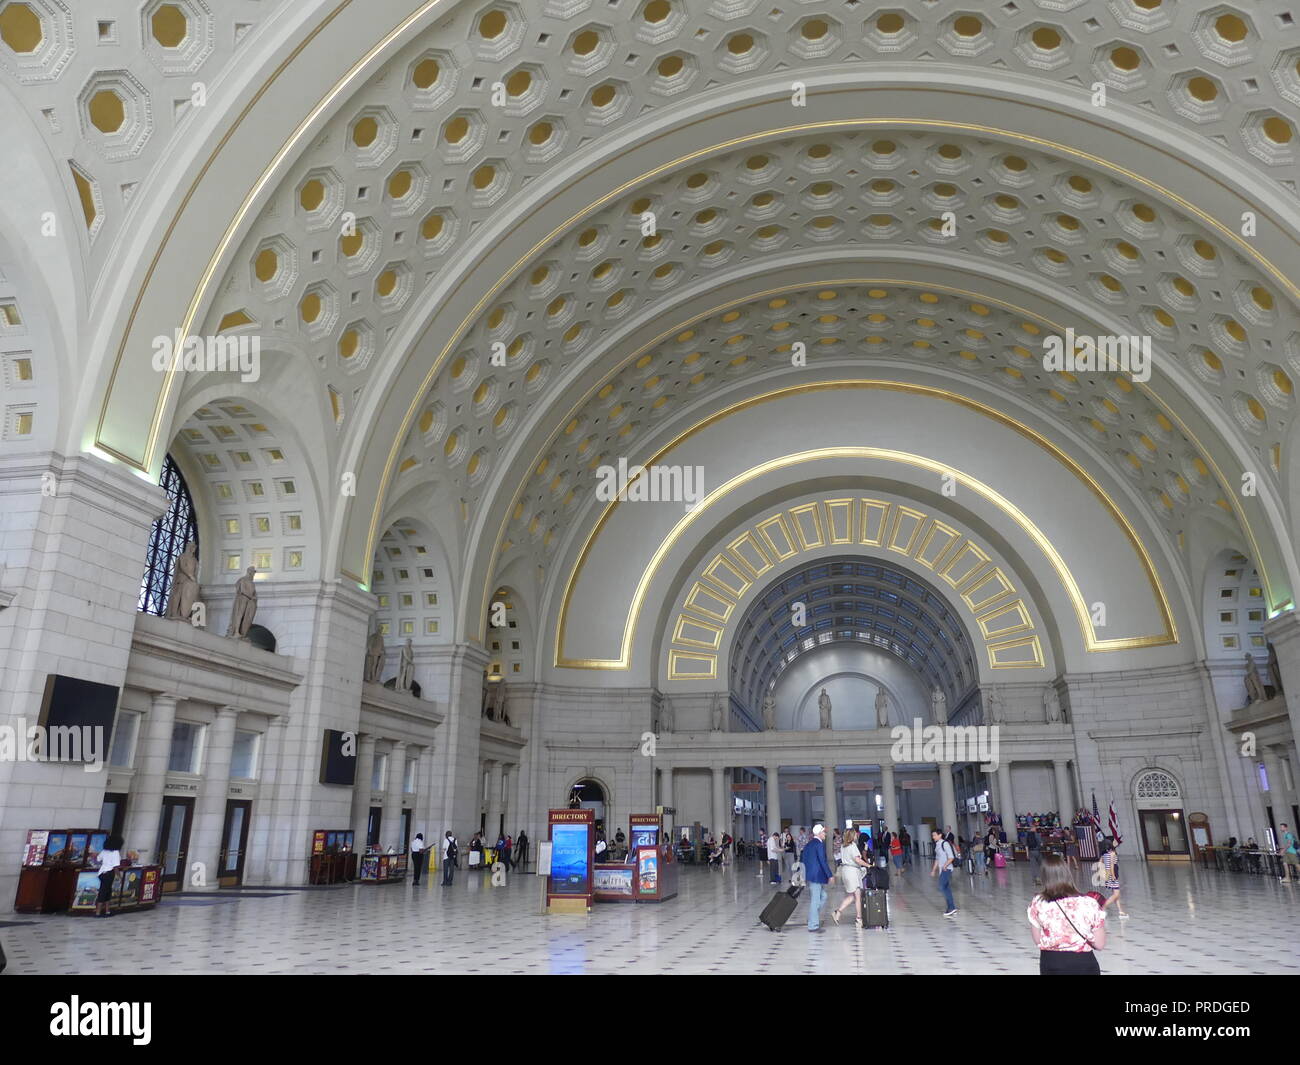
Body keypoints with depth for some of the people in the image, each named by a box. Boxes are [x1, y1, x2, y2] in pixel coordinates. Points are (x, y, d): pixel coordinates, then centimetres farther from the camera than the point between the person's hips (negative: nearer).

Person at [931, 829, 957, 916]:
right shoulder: (937, 845, 14)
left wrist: (945, 865, -27)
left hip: (946, 869, -9)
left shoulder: (945, 843, -13)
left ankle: (951, 908, -8)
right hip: (941, 869, 9)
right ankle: (952, 908, 14)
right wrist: (934, 869, 23)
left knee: (942, 887, -12)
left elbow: (951, 857, -18)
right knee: (946, 888, 9)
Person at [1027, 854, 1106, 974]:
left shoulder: (1037, 904, -10)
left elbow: (1037, 941, -1)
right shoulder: (1089, 904, -13)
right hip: (1084, 964, 0)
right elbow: (1099, 944, -5)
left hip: (1051, 965, 1)